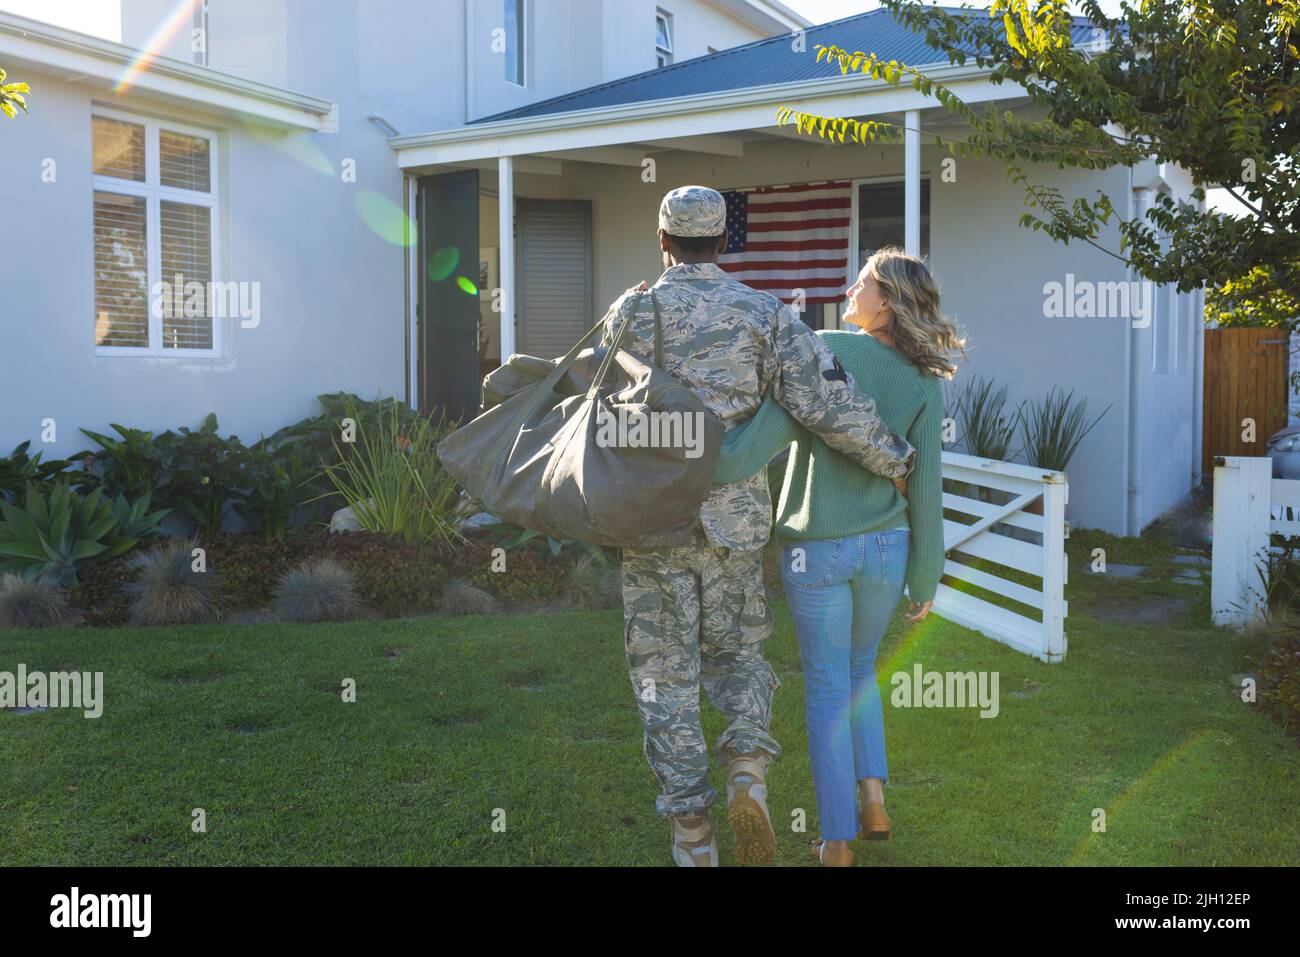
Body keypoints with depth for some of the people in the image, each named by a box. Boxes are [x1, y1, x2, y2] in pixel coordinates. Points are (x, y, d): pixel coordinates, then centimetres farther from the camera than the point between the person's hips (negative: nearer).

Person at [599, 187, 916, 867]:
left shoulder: (631, 311, -1)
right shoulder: (765, 313, -2)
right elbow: (827, 403, -12)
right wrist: (892, 457, 2)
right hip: (734, 521, 1)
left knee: (665, 671, 9)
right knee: (736, 651, 21)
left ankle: (693, 837, 11)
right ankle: (747, 771, -4)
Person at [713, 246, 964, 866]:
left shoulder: (827, 350, -13)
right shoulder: (923, 382, -2)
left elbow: (769, 434, -25)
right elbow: (924, 488, -3)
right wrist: (925, 580, 5)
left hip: (815, 548, -3)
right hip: (886, 546, 3)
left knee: (827, 686, 10)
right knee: (859, 667, 27)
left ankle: (837, 842, 12)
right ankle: (872, 796, 15)